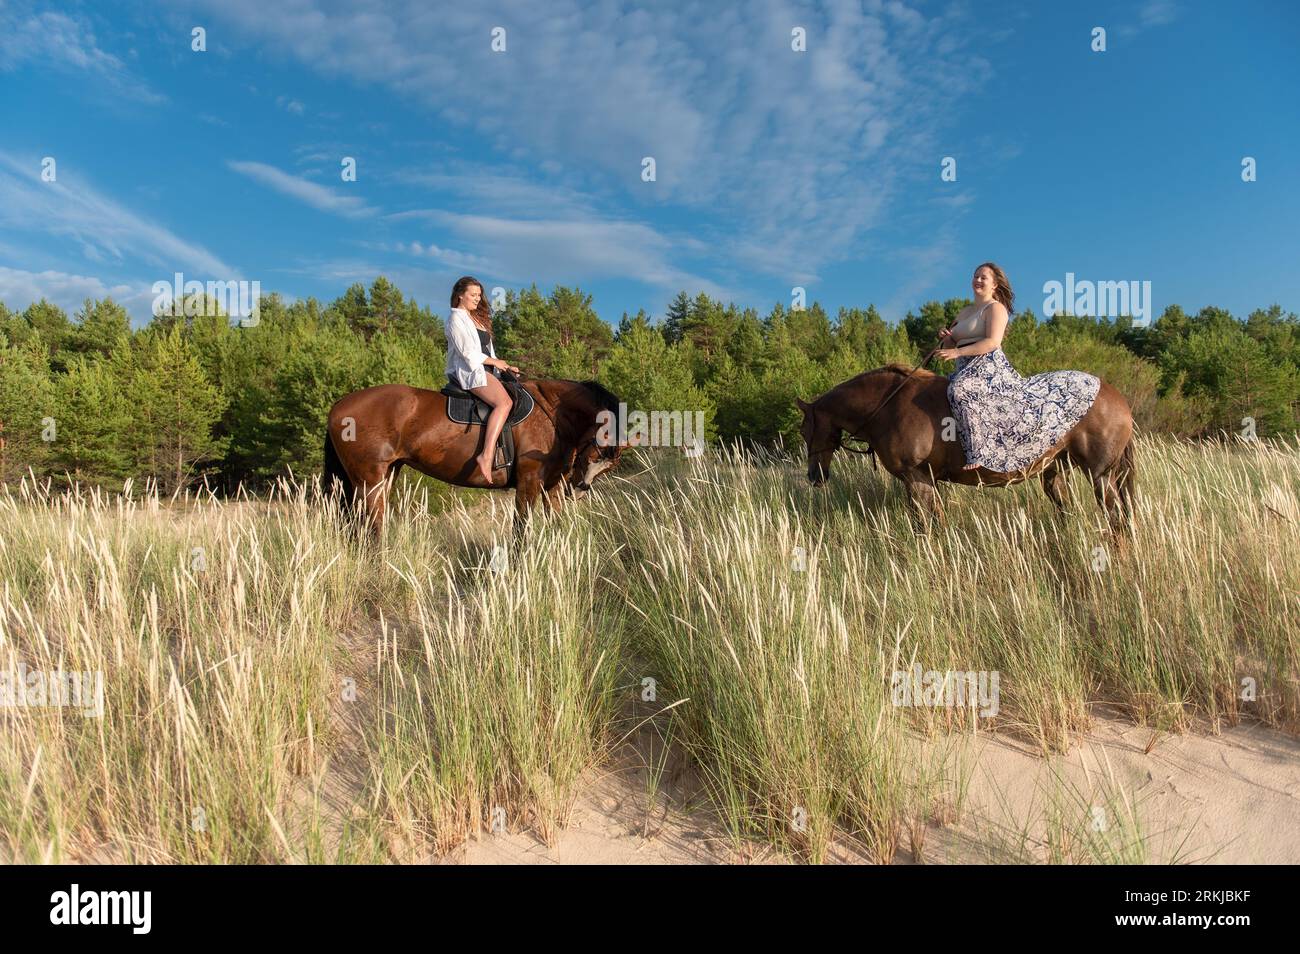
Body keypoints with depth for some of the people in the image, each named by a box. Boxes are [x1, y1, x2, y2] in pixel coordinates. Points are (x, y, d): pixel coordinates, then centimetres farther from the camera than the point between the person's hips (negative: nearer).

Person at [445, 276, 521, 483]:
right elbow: (469, 353, -13)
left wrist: (506, 367, 13)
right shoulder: (456, 319, -3)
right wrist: (495, 362, -5)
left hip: (484, 370, 10)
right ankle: (486, 456, -41)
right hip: (468, 371, -10)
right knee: (504, 402, -30)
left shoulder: (477, 318, 25)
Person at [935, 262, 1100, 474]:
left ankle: (979, 452, -35)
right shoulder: (965, 311, 23)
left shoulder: (995, 307, -1)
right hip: (965, 370, 10)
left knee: (960, 390, -34)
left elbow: (993, 342, -15)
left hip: (988, 366, -10)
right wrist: (945, 338, 2)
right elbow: (952, 344, 26)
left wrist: (957, 352, -23)